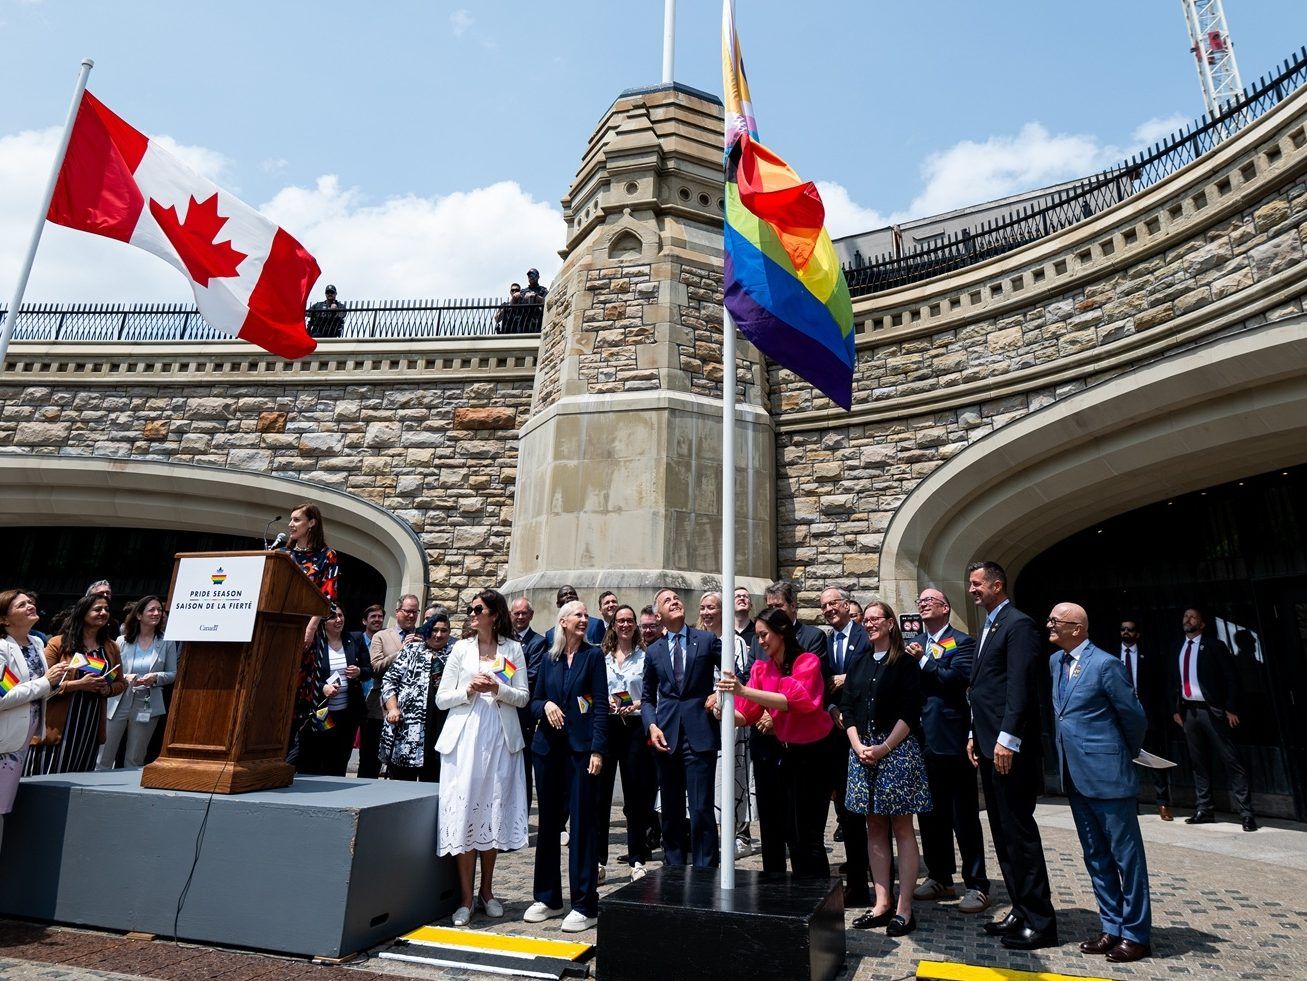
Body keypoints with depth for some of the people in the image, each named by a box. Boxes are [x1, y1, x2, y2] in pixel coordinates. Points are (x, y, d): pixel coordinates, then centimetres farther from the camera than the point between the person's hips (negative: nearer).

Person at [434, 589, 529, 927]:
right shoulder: (461, 649, 8)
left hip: (500, 738, 0)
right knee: (464, 811, -3)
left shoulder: (512, 649, 5)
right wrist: (468, 690, -11)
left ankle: (486, 892, 20)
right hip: (465, 737, 0)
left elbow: (523, 697, 3)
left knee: (494, 810, 5)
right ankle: (465, 897, 7)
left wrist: (497, 689, -14)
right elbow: (441, 699, 6)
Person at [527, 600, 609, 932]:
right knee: (548, 821, 12)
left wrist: (598, 749, -14)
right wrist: (546, 705, -10)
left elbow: (600, 705, -6)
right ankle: (548, 898, 26)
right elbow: (534, 700, 13)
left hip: (581, 747, -4)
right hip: (548, 747, 4)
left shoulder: (593, 655, -1)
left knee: (583, 823, -1)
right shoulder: (549, 659, 9)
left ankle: (585, 905, 8)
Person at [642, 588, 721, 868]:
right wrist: (652, 726, -1)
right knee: (671, 811, 11)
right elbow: (647, 697, 15)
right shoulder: (653, 651, 11)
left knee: (701, 809, -4)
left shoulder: (707, 641, 3)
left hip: (700, 733, -3)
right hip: (667, 736, 3)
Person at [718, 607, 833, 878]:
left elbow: (796, 701, -29)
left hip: (811, 756, -5)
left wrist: (744, 691, -37)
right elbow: (746, 715, -2)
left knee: (806, 837, -1)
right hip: (780, 752, 5)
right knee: (772, 832, 12)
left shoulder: (808, 662, -13)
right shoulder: (760, 668, 2)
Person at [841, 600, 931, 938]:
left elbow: (909, 713, -8)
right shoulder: (858, 664, 13)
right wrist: (858, 746, -5)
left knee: (901, 827, 0)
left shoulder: (906, 664, -1)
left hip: (896, 750, -5)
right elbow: (847, 710, 9)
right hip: (862, 752, 5)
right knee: (874, 827, 9)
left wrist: (884, 748, -15)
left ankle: (904, 908, 6)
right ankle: (882, 903, 17)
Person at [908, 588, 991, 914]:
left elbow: (957, 678, -20)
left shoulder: (961, 642, -4)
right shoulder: (915, 645, 15)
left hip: (950, 740, -7)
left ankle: (976, 886, 13)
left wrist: (923, 661, -14)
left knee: (964, 817, 2)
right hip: (921, 740, 7)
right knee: (929, 815, 15)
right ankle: (939, 878, 28)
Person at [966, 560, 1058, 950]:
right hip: (989, 746, 10)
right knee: (1003, 833, 14)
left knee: (1019, 833, -2)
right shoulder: (989, 628, 18)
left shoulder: (1018, 624, -11)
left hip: (1010, 747, -10)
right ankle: (1021, 912, 23)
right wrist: (975, 735, 18)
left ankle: (1040, 923, 9)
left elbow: (1021, 686, -19)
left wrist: (1008, 739, -22)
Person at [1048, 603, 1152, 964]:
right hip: (1075, 776, 8)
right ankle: (1112, 928, 27)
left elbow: (1135, 717, -6)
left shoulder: (1106, 664, -14)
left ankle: (1136, 934, 17)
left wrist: (1127, 756, 6)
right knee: (1096, 858, 15)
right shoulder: (1054, 662, 8)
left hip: (1107, 775, -7)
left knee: (1126, 856, 5)